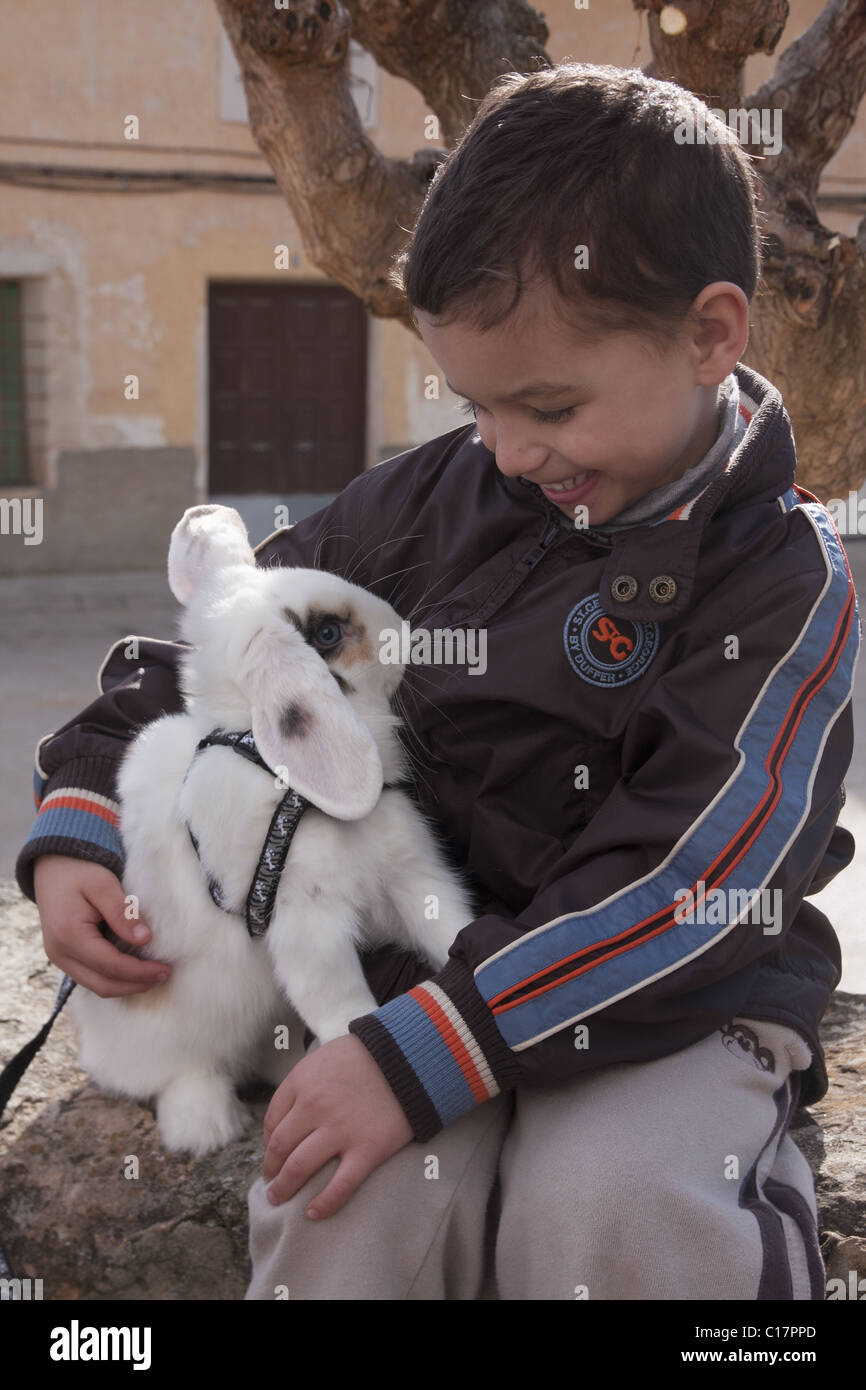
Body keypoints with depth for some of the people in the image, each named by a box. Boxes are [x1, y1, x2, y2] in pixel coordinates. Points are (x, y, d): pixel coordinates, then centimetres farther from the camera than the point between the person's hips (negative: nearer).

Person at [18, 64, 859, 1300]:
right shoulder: (439, 497, 3)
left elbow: (683, 888, -20)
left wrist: (419, 1056, -26)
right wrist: (75, 828, 1)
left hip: (683, 1007, -3)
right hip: (428, 957, 3)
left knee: (601, 1213, -33)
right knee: (358, 1206, -26)